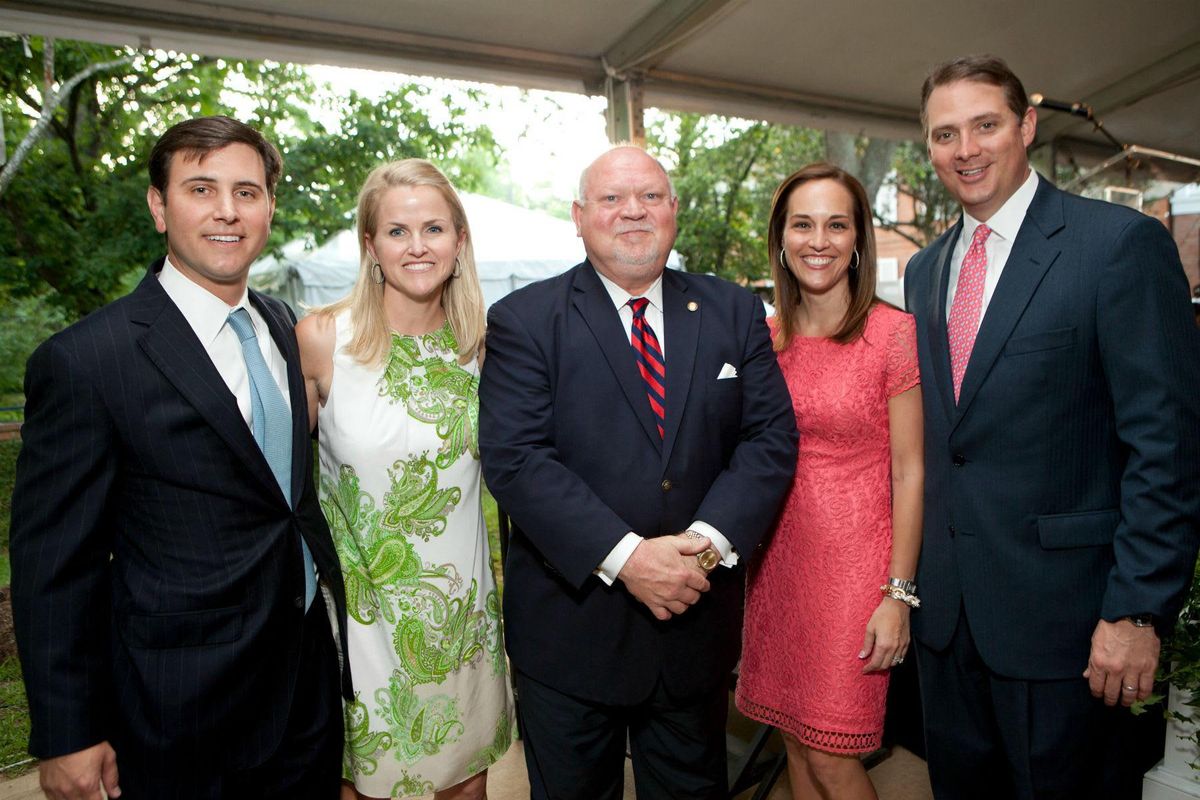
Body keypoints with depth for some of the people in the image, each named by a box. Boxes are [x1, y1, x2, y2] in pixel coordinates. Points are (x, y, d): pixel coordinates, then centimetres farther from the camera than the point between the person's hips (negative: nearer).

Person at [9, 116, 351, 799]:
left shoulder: (283, 326, 2)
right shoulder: (83, 362, -18)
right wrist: (67, 738, -8)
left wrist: (330, 602, 13)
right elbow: (54, 566, -12)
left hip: (311, 670, 6)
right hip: (180, 715, -5)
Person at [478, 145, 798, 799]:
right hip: (569, 628, -2)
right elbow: (514, 458, -16)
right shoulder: (523, 321, -7)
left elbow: (772, 437, -2)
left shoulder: (734, 313, 4)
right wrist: (624, 555, -23)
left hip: (697, 620, 3)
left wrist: (709, 539, -17)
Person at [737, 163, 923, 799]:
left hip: (854, 561, -4)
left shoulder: (893, 331, -9)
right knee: (795, 743, 16)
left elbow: (909, 472, -8)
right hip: (778, 556, 5)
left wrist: (899, 594, -11)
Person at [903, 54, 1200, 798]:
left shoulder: (1122, 242, -9)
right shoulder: (925, 270, 9)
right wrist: (910, 581, 11)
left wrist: (1139, 610, -16)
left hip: (1062, 611, -5)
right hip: (946, 609, 6)